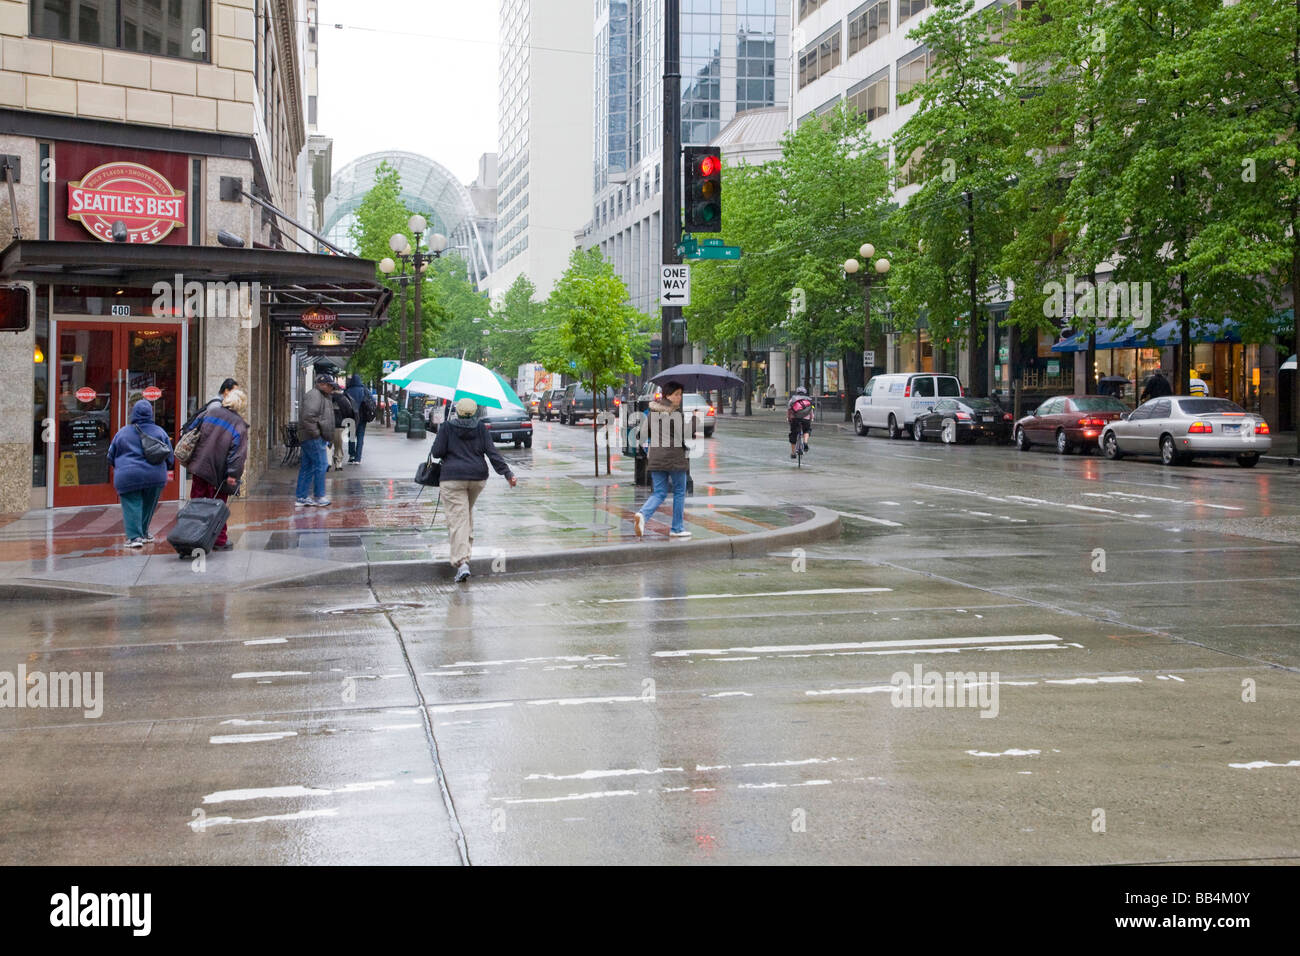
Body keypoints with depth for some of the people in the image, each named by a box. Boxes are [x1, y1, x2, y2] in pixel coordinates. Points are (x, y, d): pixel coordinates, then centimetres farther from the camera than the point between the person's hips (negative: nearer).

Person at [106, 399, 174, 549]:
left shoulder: (122, 433, 4)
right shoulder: (159, 432, 4)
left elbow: (111, 457, 13)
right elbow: (170, 458, 8)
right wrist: (168, 467, 29)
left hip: (127, 477, -1)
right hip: (154, 476, 1)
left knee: (132, 506, -1)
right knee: (148, 506, 16)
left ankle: (134, 536, -16)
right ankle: (143, 533, 25)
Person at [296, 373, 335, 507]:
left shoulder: (322, 396, 20)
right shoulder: (314, 395, -15)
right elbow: (308, 416, -25)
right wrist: (315, 432, -20)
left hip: (317, 437, 11)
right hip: (313, 438, -11)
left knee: (307, 466, 10)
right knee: (320, 465, -7)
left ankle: (302, 497, 13)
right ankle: (319, 497, -1)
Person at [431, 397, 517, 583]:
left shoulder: (447, 426, -4)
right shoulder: (480, 427, 2)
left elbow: (437, 452, -7)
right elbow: (492, 452, -5)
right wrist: (507, 473, -5)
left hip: (453, 478, -3)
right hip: (478, 477, 3)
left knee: (458, 518, -8)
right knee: (468, 512, 27)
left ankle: (462, 562, -20)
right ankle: (467, 547, 36)